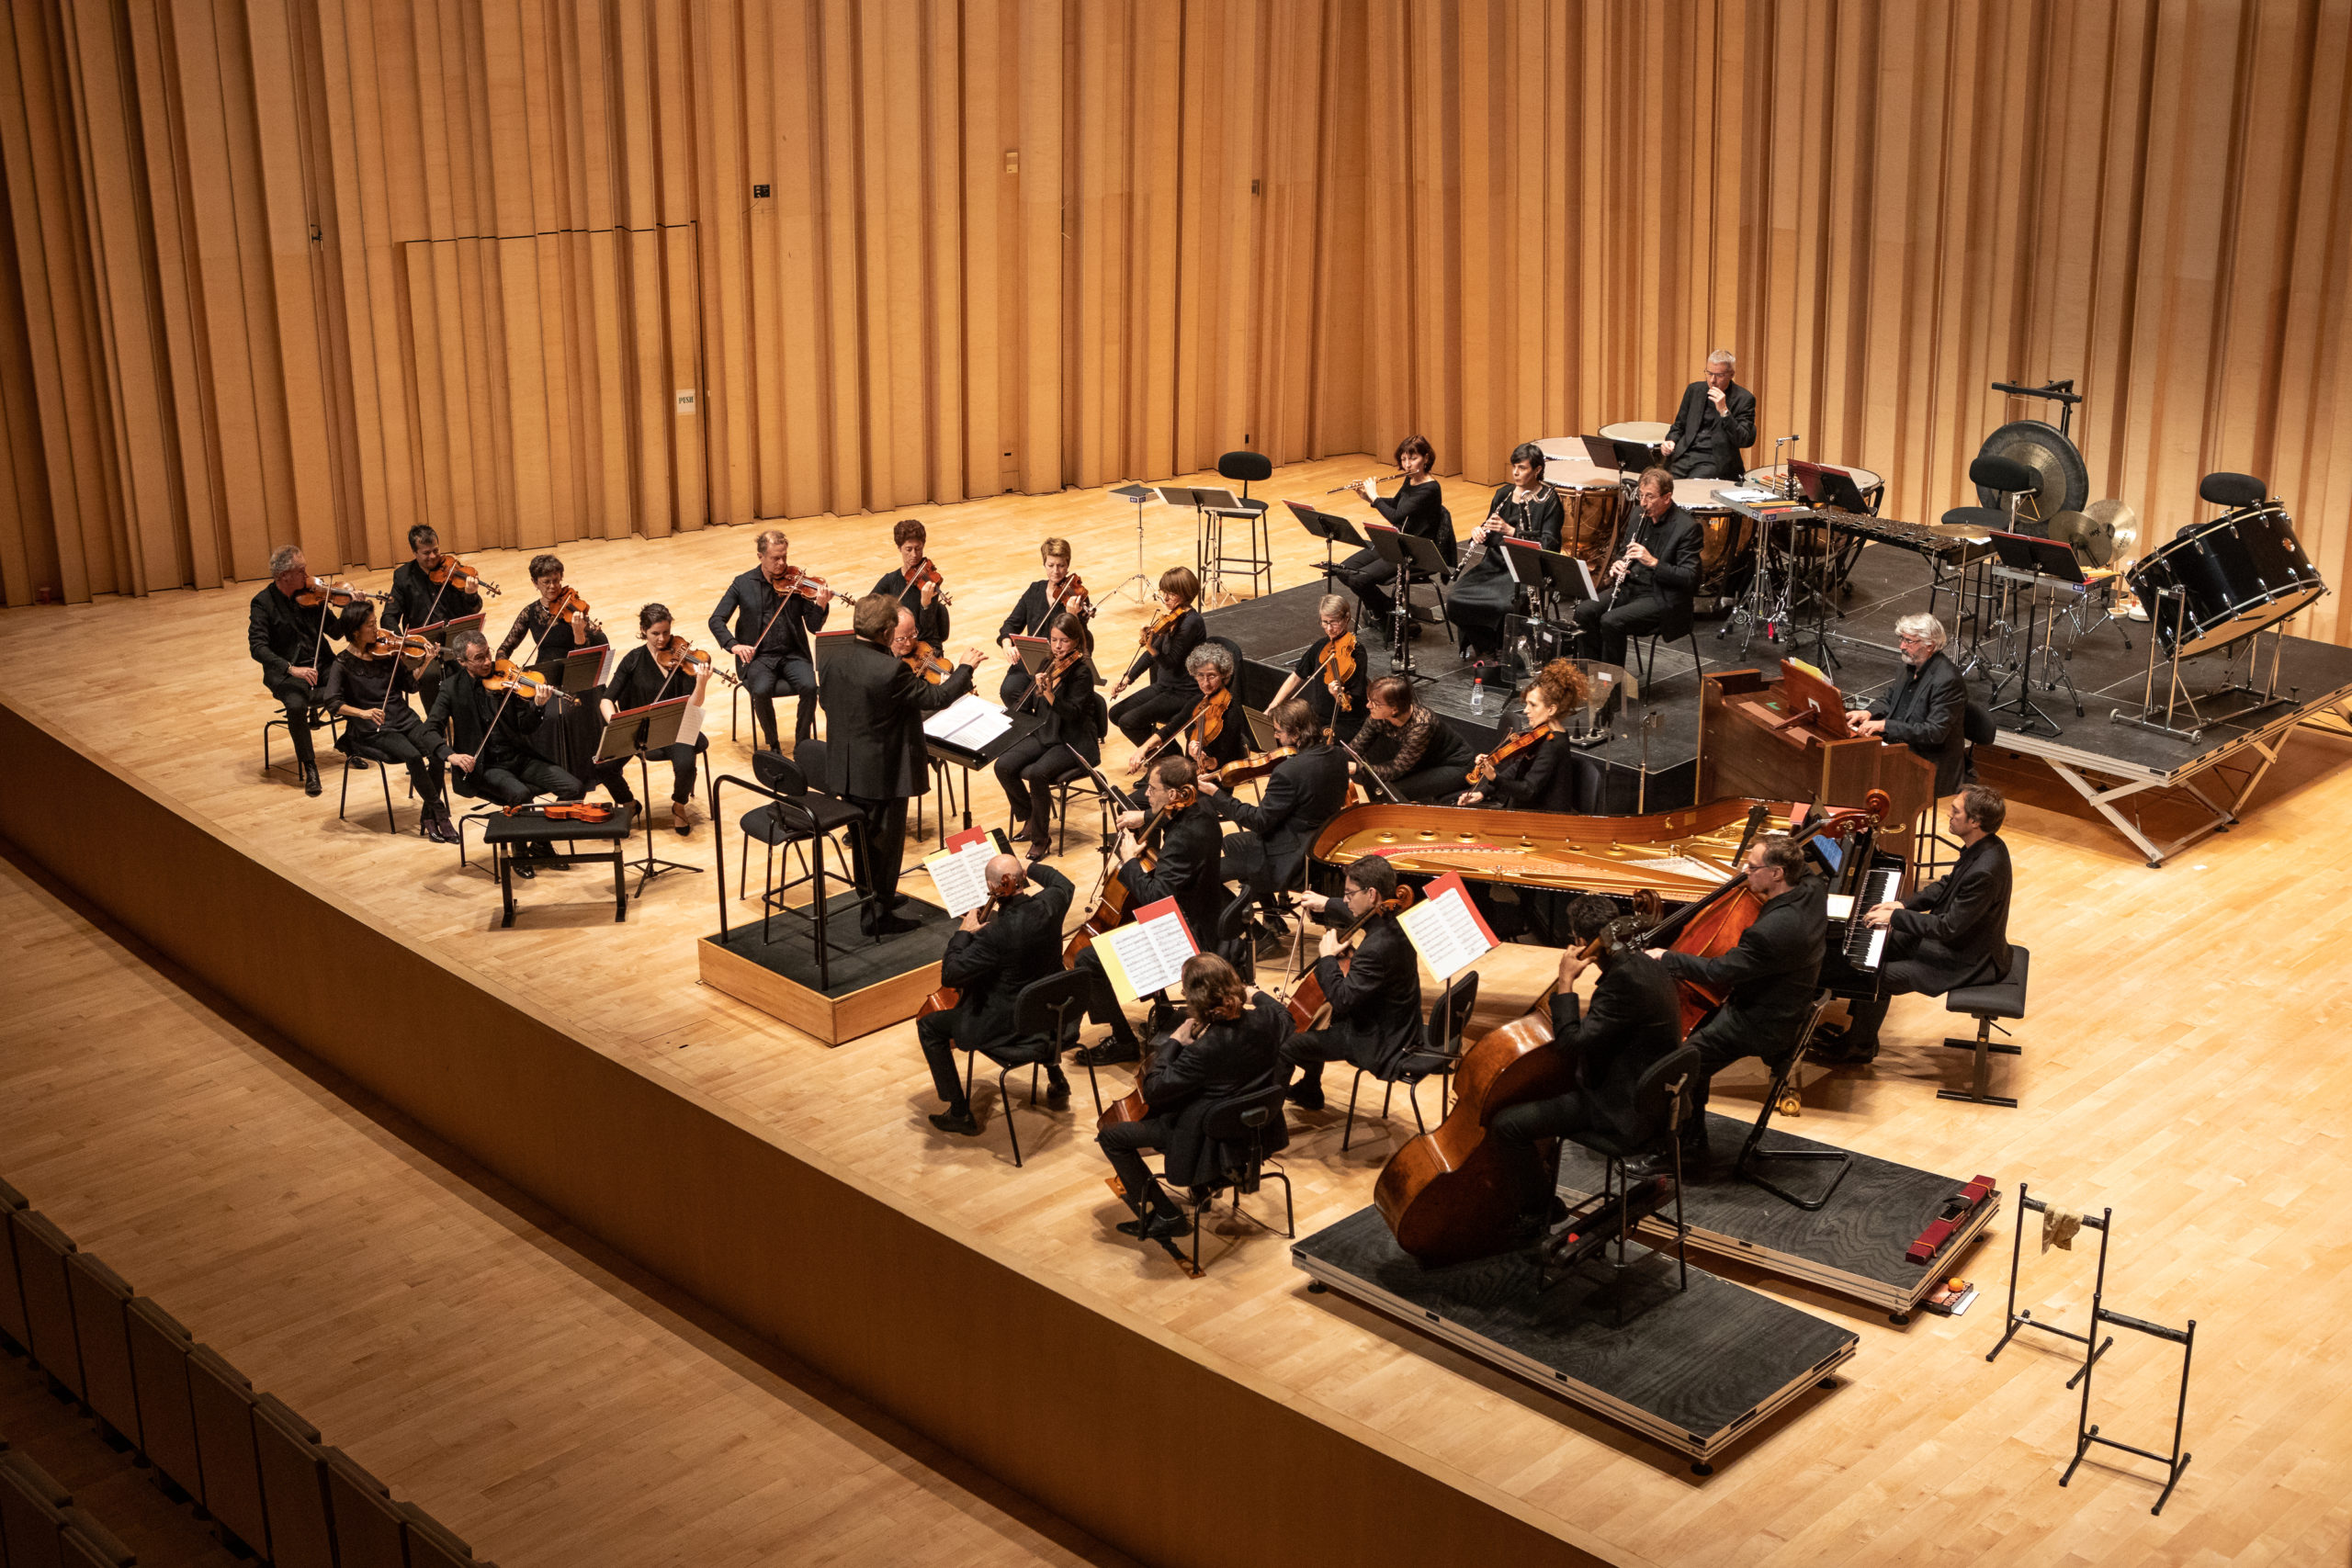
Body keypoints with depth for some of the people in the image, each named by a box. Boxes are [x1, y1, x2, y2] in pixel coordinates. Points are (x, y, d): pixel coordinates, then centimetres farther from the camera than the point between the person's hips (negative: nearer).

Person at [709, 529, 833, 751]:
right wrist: (733, 645, -19)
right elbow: (716, 620, 0)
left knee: (809, 686, -28)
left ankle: (802, 741, -7)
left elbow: (813, 626, -1)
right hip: (758, 656, -1)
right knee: (761, 691, -31)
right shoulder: (743, 584, 2)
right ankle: (773, 744, -8)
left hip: (793, 655, 1)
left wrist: (821, 605, -23)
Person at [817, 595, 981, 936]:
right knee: (886, 842, 6)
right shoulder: (890, 669, -27)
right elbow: (936, 698, -18)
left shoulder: (839, 657, -4)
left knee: (863, 836, 23)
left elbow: (825, 699, 12)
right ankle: (878, 917, 14)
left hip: (846, 766, 8)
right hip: (882, 773, -8)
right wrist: (965, 668, -4)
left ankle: (870, 895, 41)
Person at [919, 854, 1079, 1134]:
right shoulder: (1048, 906, -15)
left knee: (928, 1026, 11)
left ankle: (960, 1112, 14)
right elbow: (1064, 884, 12)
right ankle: (1056, 1078, 47)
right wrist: (1029, 870, 17)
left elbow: (949, 975, -26)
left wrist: (963, 932, -16)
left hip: (1007, 1027, -6)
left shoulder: (995, 934, -33)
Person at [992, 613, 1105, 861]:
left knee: (1037, 773, -32)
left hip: (1074, 742, -7)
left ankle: (1040, 837, -12)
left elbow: (1073, 713, -24)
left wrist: (1049, 694, -36)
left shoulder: (1082, 670, -13)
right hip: (1046, 734, 7)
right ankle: (1028, 818, 9)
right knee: (1004, 766, -13)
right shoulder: (1049, 666, 7)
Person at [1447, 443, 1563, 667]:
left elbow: (1549, 544, -14)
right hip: (1496, 562, 6)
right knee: (1455, 598, -15)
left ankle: (1506, 654, -7)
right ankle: (1486, 645, 8)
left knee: (1504, 604, -34)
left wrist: (1512, 531, -22)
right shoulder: (1504, 494, 12)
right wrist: (1480, 534, -7)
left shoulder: (1548, 499, -6)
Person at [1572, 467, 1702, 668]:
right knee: (1584, 611, -13)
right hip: (1631, 587, 7)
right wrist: (1617, 565, -4)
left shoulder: (1687, 527, -15)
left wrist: (1653, 562, -28)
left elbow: (1690, 578, -17)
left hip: (1662, 597, -7)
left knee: (1611, 621, -27)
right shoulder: (1639, 513, 7)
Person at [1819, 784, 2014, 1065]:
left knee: (1877, 977, -10)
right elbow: (1947, 884, 12)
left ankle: (1861, 1045, 14)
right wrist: (1904, 905, 0)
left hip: (1968, 963, -10)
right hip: (1956, 937, 10)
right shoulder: (1981, 846, -4)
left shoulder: (1985, 871, -34)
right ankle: (1855, 1027, 23)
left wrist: (1896, 917, -20)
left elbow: (1949, 927, -29)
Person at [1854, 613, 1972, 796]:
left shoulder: (1947, 681, -22)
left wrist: (1885, 725, -27)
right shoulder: (1912, 666, 6)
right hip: (1903, 748, 9)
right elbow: (1890, 698, 20)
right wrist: (1869, 713, -2)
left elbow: (1935, 732, -25)